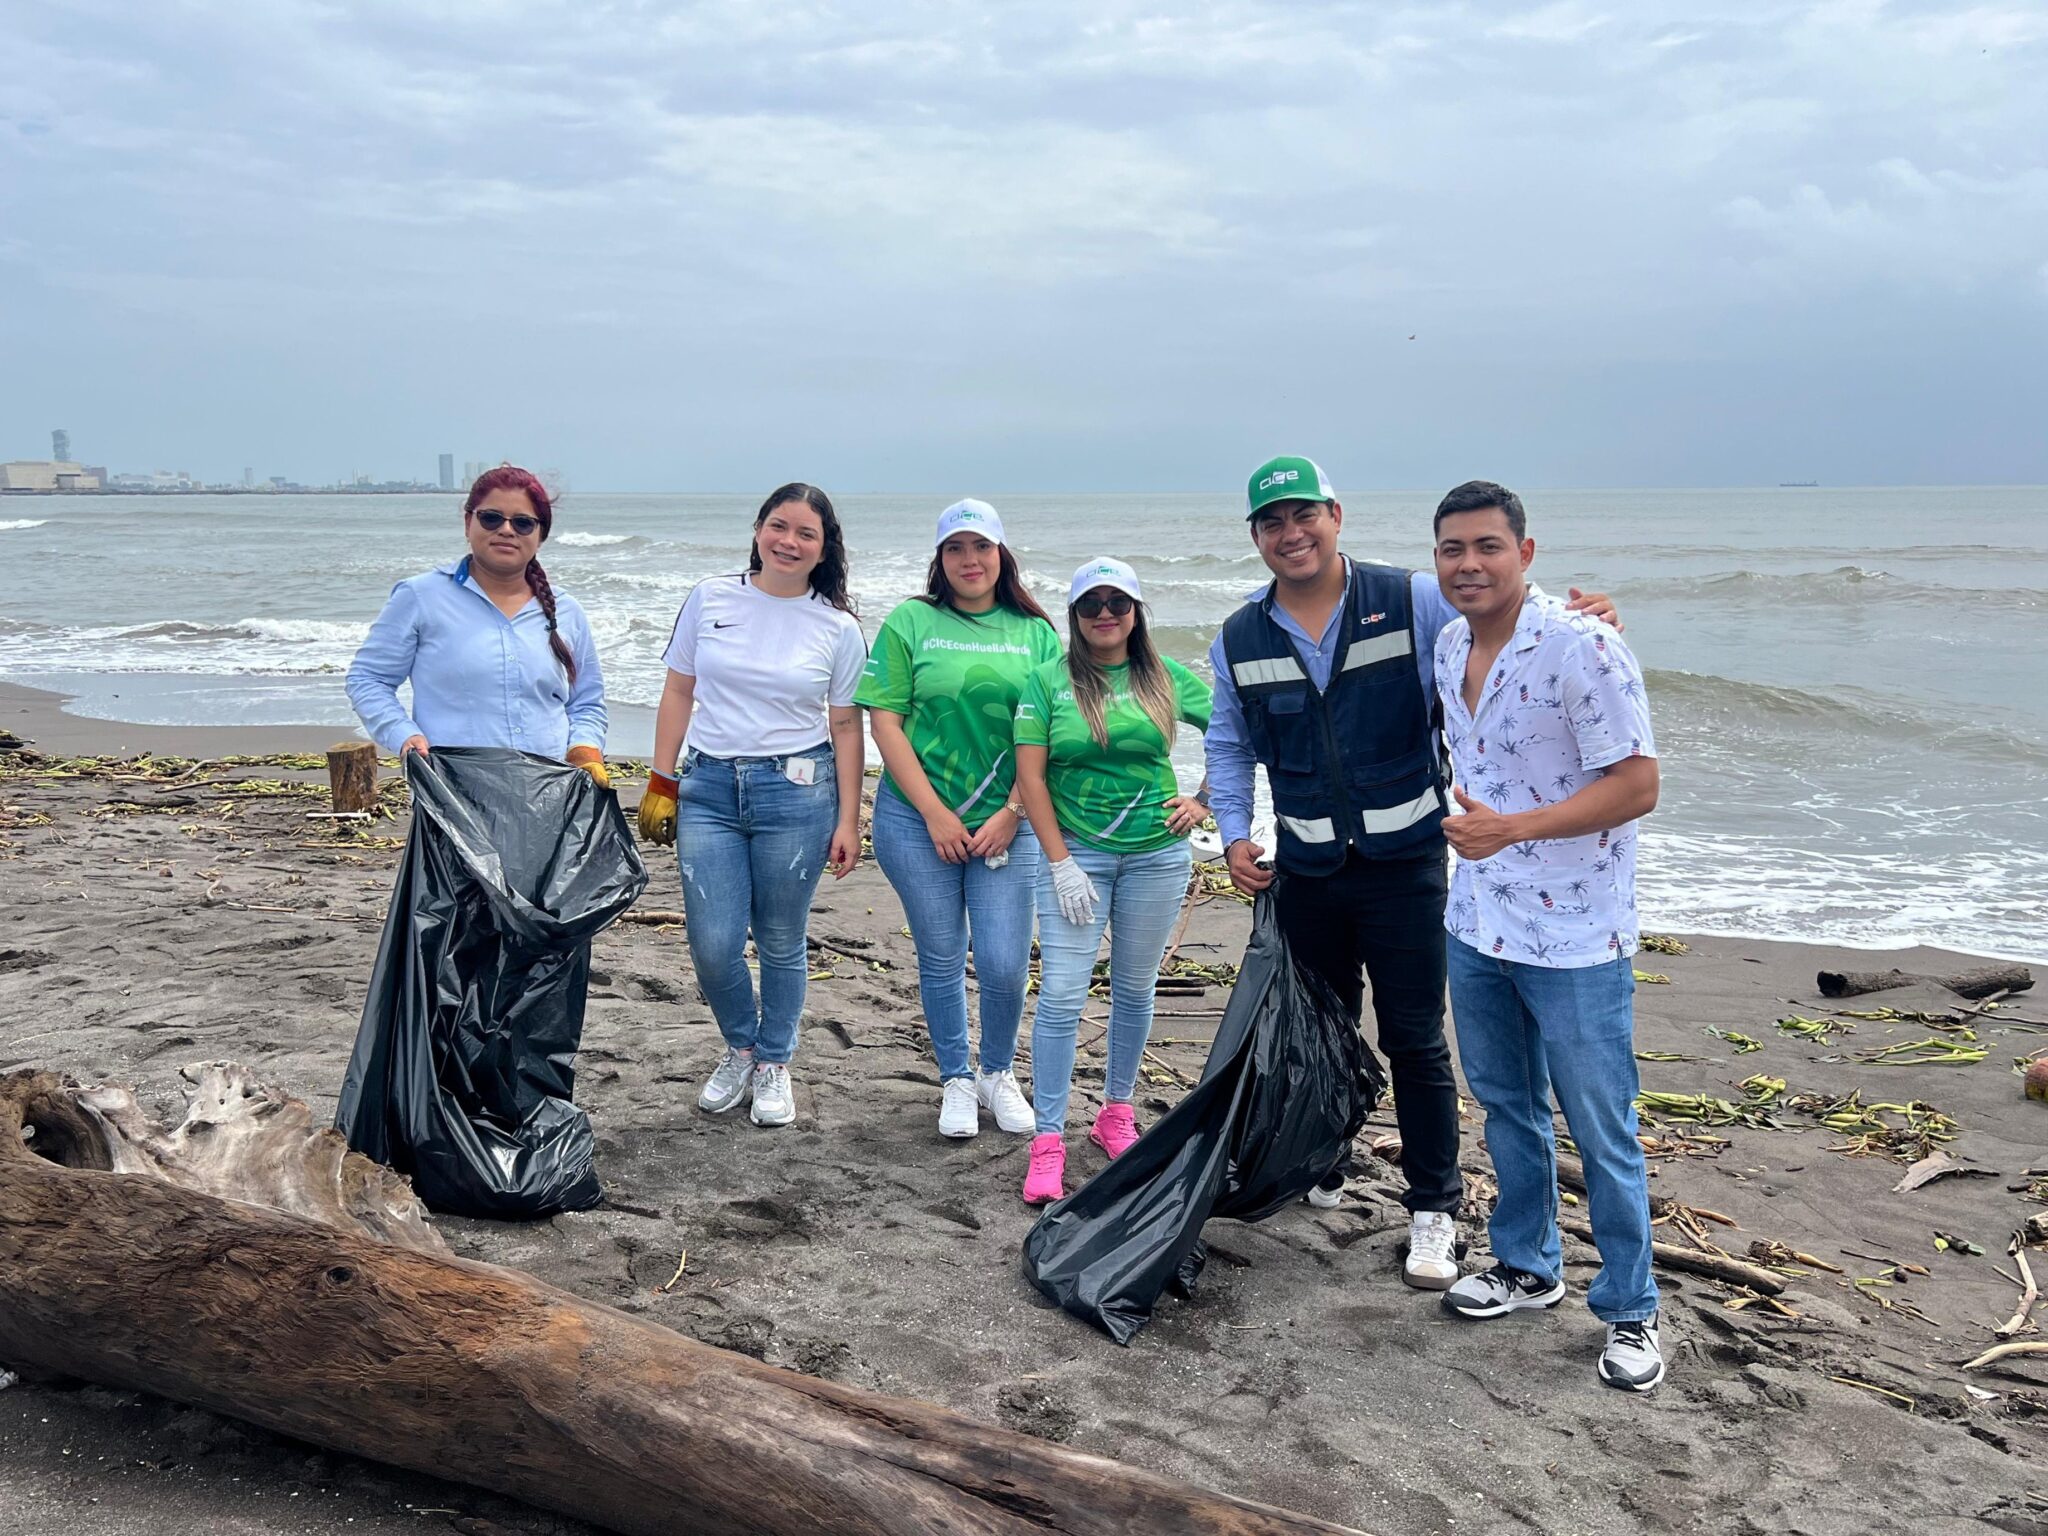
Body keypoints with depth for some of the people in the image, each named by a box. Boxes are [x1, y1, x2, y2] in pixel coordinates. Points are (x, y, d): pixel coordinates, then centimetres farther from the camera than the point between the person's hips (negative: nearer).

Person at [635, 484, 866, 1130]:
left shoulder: (838, 628, 1)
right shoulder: (710, 599, 4)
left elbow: (845, 726, 4)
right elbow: (678, 694, 9)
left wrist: (848, 821, 1)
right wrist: (660, 785, 5)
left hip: (796, 790, -1)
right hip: (710, 787, 1)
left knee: (780, 944, 7)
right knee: (713, 944, -1)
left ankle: (774, 1064, 28)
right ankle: (740, 1048, 26)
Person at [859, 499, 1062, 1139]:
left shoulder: (1036, 633, 5)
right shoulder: (910, 623, 0)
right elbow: (885, 722, -4)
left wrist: (1011, 814, -6)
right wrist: (935, 813, -9)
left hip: (1005, 824, 1)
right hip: (919, 820, -1)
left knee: (1005, 965, -2)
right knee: (941, 959, 8)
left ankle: (998, 1073, 25)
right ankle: (956, 1080, 28)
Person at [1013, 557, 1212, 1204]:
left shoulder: (1167, 677, 3)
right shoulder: (1049, 680, -2)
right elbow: (1029, 774, -5)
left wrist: (1203, 802, 2)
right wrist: (1060, 863, -10)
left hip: (1157, 854, 2)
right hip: (1075, 854, -2)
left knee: (1134, 990, 12)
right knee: (1061, 993, -8)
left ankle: (1117, 1113, 29)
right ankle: (1048, 1142, -2)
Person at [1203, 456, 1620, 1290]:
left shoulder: (1415, 603, -9)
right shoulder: (1239, 641, 1)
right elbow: (1229, 748, 12)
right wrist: (1235, 833, 0)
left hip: (1404, 864, -3)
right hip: (1305, 871, 3)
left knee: (1414, 1040, 2)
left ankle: (1434, 1209, 17)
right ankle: (1319, 1173, 38)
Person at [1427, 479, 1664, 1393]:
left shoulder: (1582, 649, -19)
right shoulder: (1449, 649, 4)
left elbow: (1637, 786, -21)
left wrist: (1512, 828, -28)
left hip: (1574, 939, -7)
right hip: (1475, 926, 7)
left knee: (1601, 1132, 4)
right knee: (1507, 1108, 20)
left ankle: (1630, 1313, 19)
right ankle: (1528, 1267, 37)